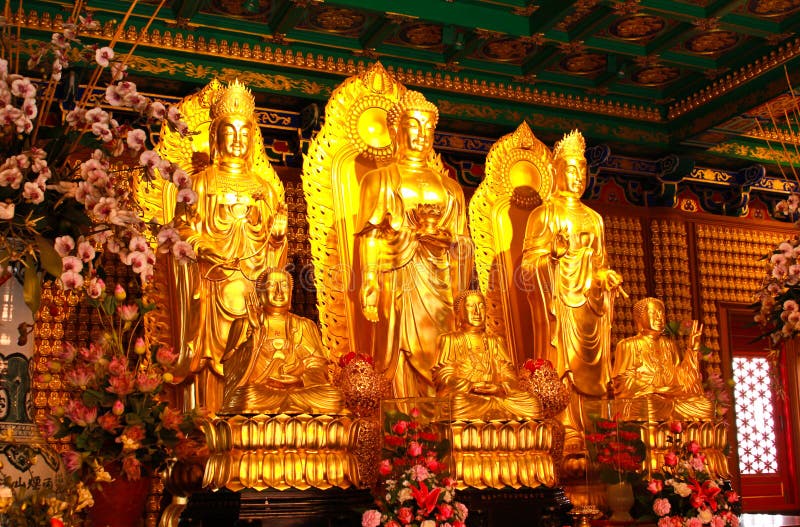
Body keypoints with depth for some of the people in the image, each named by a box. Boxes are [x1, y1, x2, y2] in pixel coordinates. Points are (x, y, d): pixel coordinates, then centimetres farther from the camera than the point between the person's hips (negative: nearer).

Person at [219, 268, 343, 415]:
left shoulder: (304, 326, 21)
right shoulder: (244, 325, 16)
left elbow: (316, 366, 10)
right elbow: (232, 367, 3)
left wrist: (301, 380, -12)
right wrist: (256, 331, -5)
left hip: (298, 391, 2)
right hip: (259, 392, -2)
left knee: (333, 396, -29)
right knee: (249, 399, -38)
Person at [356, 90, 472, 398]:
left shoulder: (448, 186, 18)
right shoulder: (380, 180, 10)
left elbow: (460, 245, 14)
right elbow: (369, 237, 0)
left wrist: (461, 297, 5)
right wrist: (370, 290, -12)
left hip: (439, 285, 3)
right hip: (399, 282, -2)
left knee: (437, 362, -3)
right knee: (404, 359, -7)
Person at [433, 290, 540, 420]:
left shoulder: (496, 342, 25)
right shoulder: (450, 340, 15)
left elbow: (510, 376, 12)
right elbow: (442, 376, 0)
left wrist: (499, 388, -13)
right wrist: (471, 386, -18)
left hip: (496, 396, 4)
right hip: (464, 397, -4)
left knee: (531, 403, -23)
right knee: (458, 405, -41)